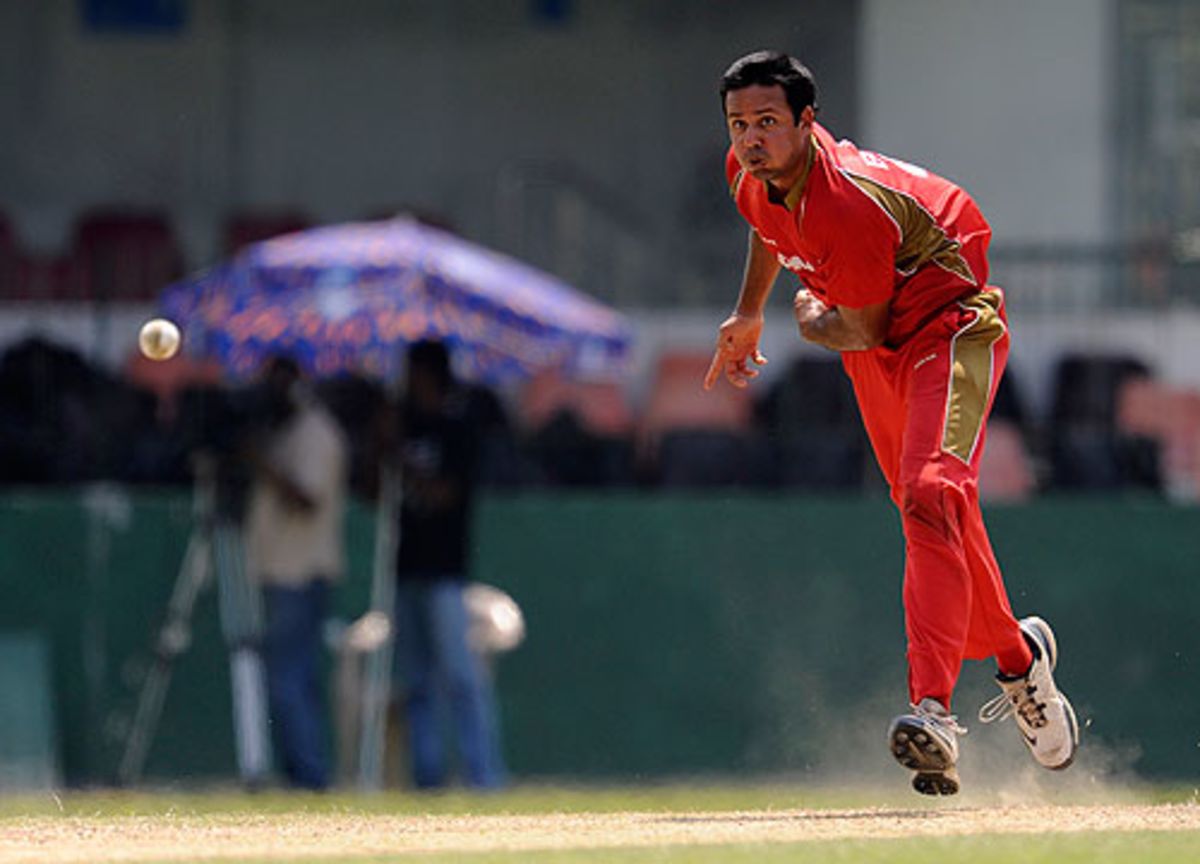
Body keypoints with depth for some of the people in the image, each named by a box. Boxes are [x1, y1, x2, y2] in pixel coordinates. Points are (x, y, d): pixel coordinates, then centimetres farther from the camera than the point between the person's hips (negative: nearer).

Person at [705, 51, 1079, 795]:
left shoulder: (854, 208, -35)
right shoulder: (750, 175, -10)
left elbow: (866, 330, -21)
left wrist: (815, 326, 0)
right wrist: (749, 313, 27)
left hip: (949, 324, -9)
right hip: (877, 348, 9)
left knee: (931, 497, -26)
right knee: (930, 513, 15)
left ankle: (933, 707, -37)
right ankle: (1019, 659, 36)